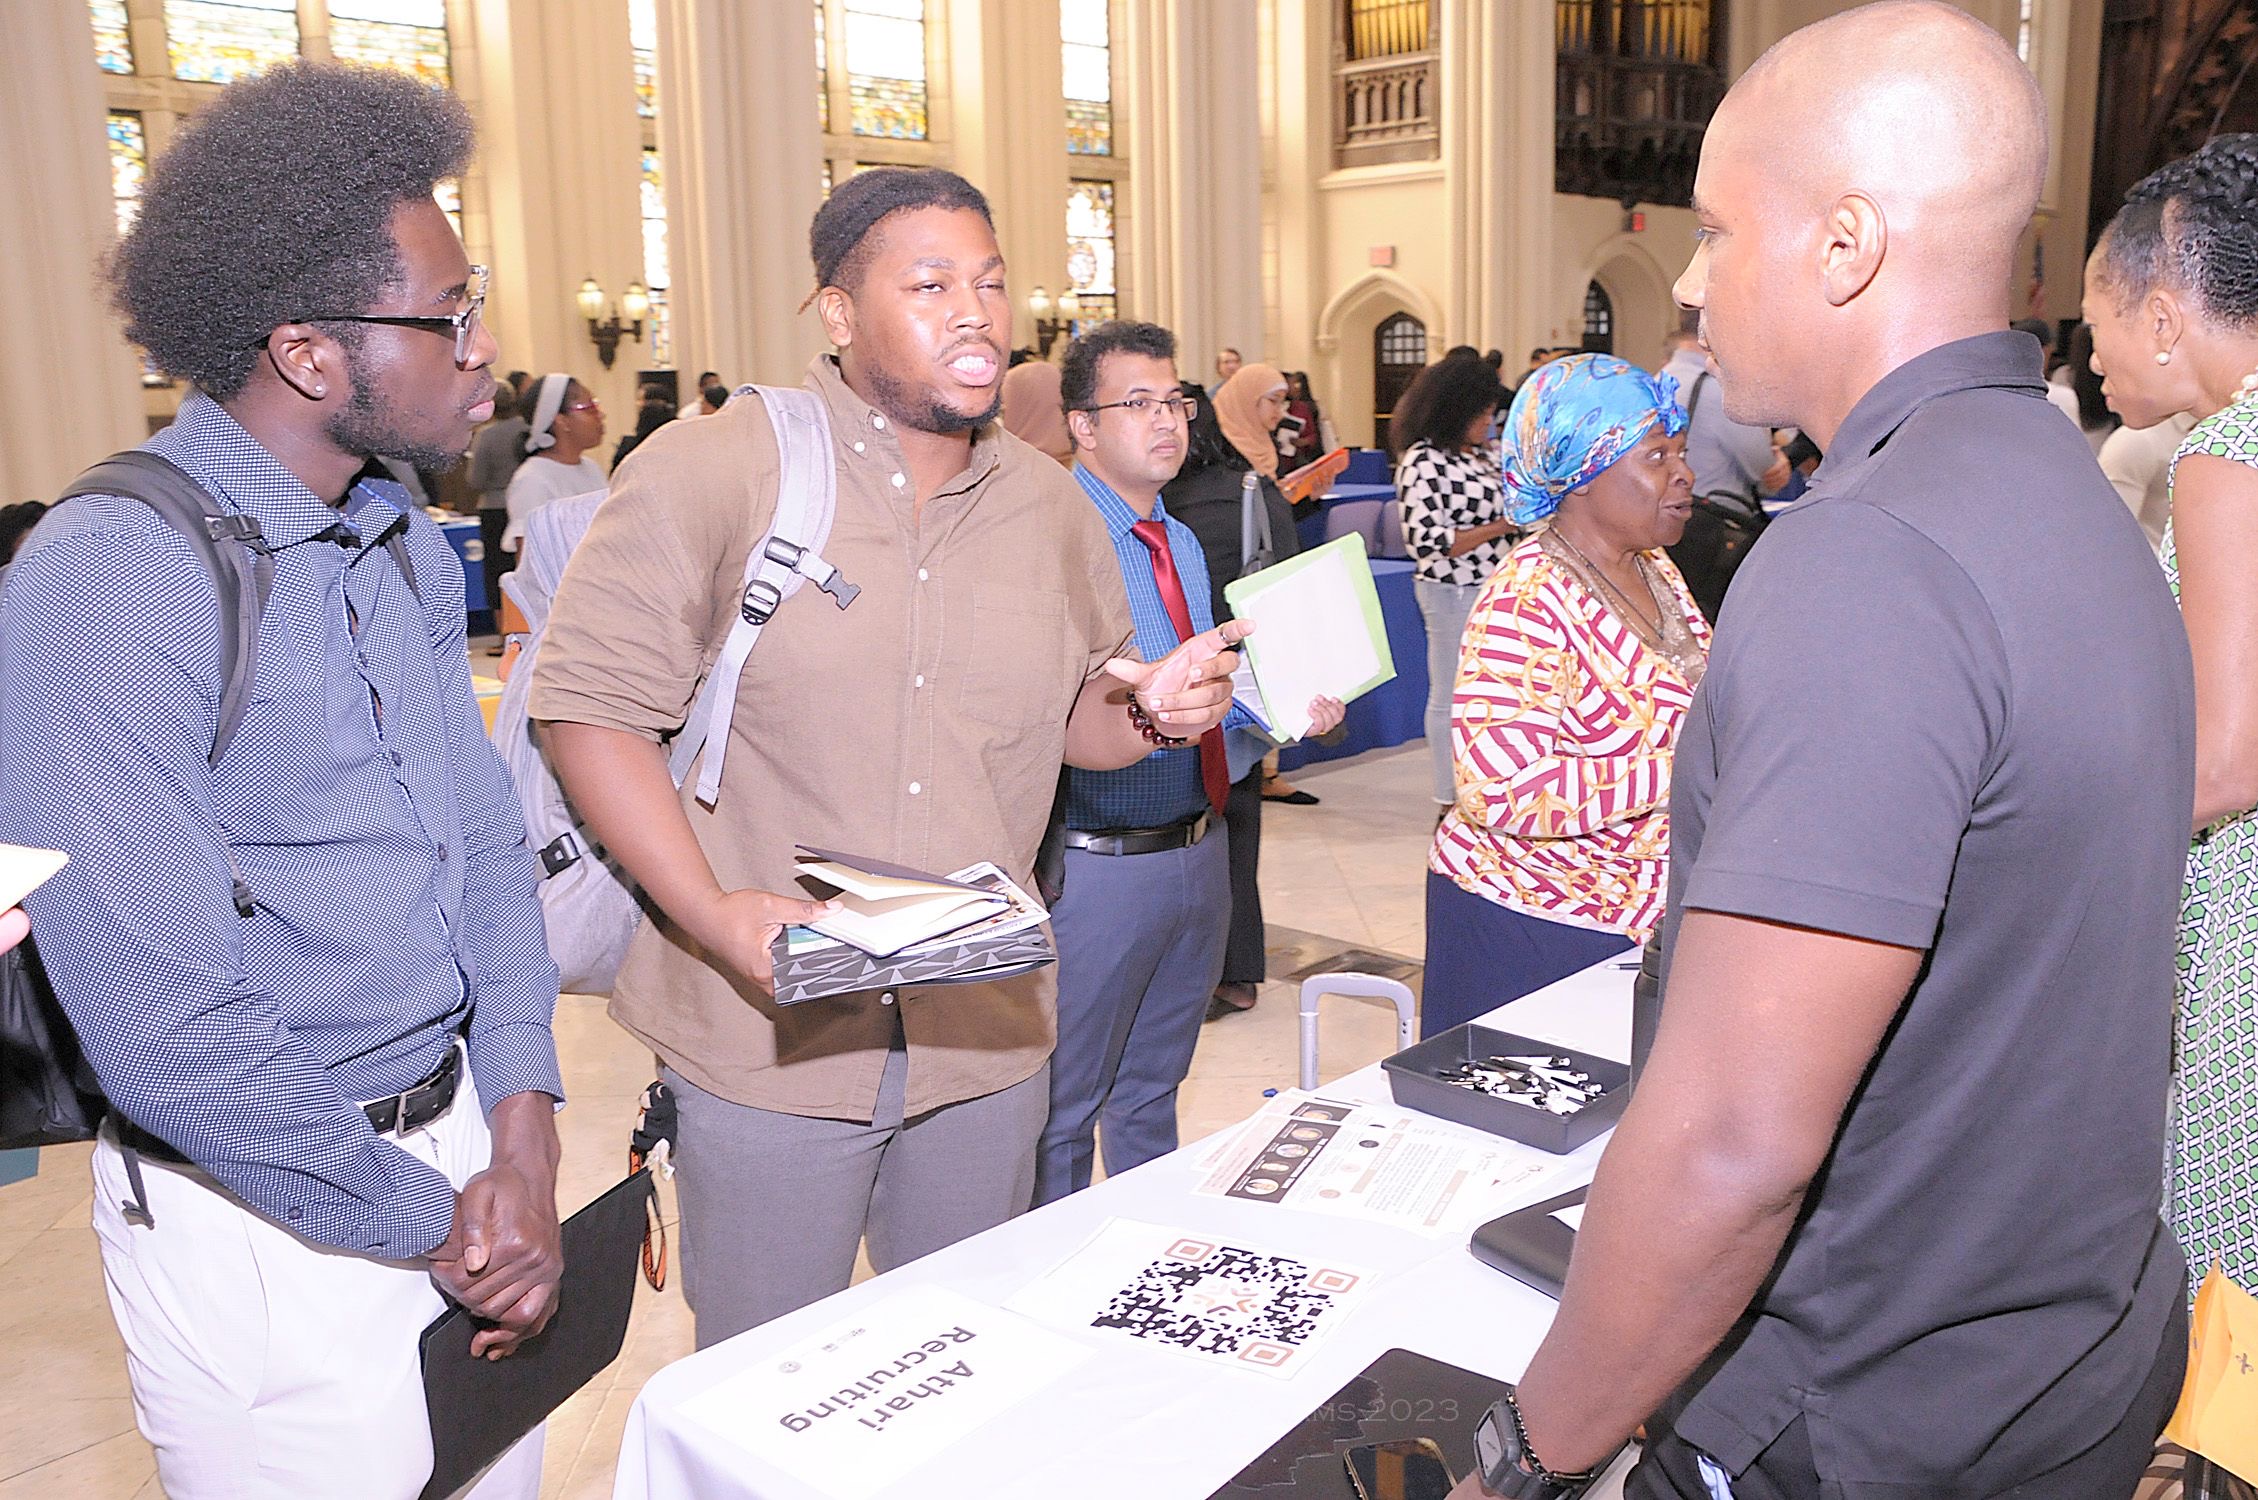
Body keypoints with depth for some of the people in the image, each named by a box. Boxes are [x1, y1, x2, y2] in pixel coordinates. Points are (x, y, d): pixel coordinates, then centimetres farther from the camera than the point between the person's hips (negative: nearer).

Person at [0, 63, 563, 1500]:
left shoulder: (405, 538, 4)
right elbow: (161, 1024, -23)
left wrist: (525, 1137, -4)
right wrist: (433, 1228, -13)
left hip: (460, 1144, 7)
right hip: (274, 1220, -6)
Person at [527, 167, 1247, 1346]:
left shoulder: (1048, 504, 8)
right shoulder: (708, 474, -9)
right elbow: (592, 707, -10)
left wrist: (1153, 711, -6)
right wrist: (711, 913, -22)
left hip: (985, 1030, 5)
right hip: (767, 1026, -4)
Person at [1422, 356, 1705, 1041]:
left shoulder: (1657, 572, 7)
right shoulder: (1528, 599, -21)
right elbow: (1499, 790, -31)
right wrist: (1678, 771, -28)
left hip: (1641, 919, 8)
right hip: (1529, 922, -8)